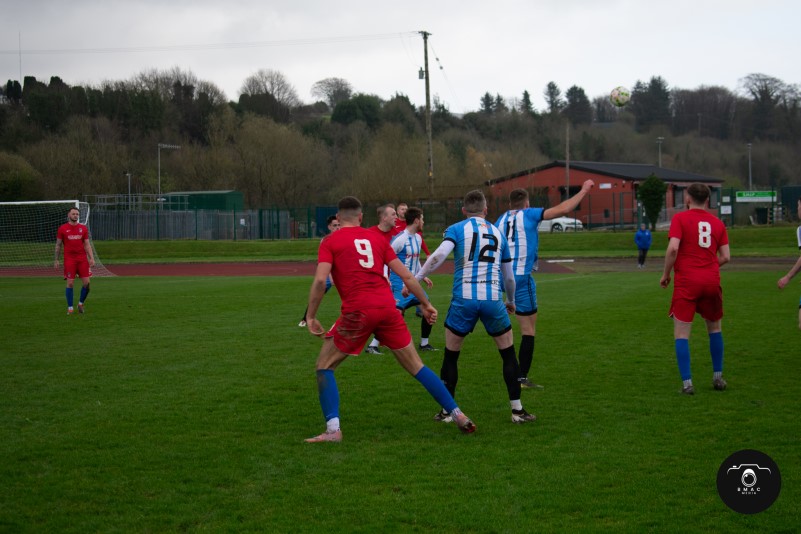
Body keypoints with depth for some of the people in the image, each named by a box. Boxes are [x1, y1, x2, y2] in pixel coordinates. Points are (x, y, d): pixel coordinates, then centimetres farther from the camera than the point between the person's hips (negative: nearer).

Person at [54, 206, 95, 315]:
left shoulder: (83, 228, 9)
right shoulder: (62, 228, 2)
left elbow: (87, 244, 9)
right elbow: (58, 245, 8)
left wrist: (91, 258, -1)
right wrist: (56, 260, 5)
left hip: (82, 259, 2)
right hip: (69, 260, -2)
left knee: (86, 283, -3)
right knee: (70, 283, -6)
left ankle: (81, 304, 17)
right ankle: (70, 308, 3)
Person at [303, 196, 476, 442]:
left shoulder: (330, 242, 7)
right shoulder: (376, 238, 17)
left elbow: (320, 280, -8)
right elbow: (406, 276, 14)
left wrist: (311, 316, -2)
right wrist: (426, 304, 23)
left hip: (357, 311, -4)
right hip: (388, 307, 4)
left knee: (324, 366, 11)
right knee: (416, 366, 15)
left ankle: (333, 429, -2)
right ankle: (458, 415, 14)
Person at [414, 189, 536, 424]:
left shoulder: (456, 229, 6)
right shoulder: (498, 233, 16)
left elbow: (439, 255, -14)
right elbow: (509, 276, 23)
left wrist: (415, 279, -11)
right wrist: (511, 301, 39)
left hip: (464, 299, -2)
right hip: (493, 299, 2)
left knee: (450, 356, 13)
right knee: (508, 354, 15)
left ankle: (447, 411, 15)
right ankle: (517, 410, 15)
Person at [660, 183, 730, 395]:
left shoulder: (680, 218, -2)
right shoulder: (718, 223, 9)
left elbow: (673, 248, -14)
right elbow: (726, 257, 5)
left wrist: (666, 274, -2)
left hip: (686, 282, -4)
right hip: (711, 281, 4)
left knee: (682, 333, 1)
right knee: (714, 328, 21)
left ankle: (687, 383, -6)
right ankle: (718, 377, 25)